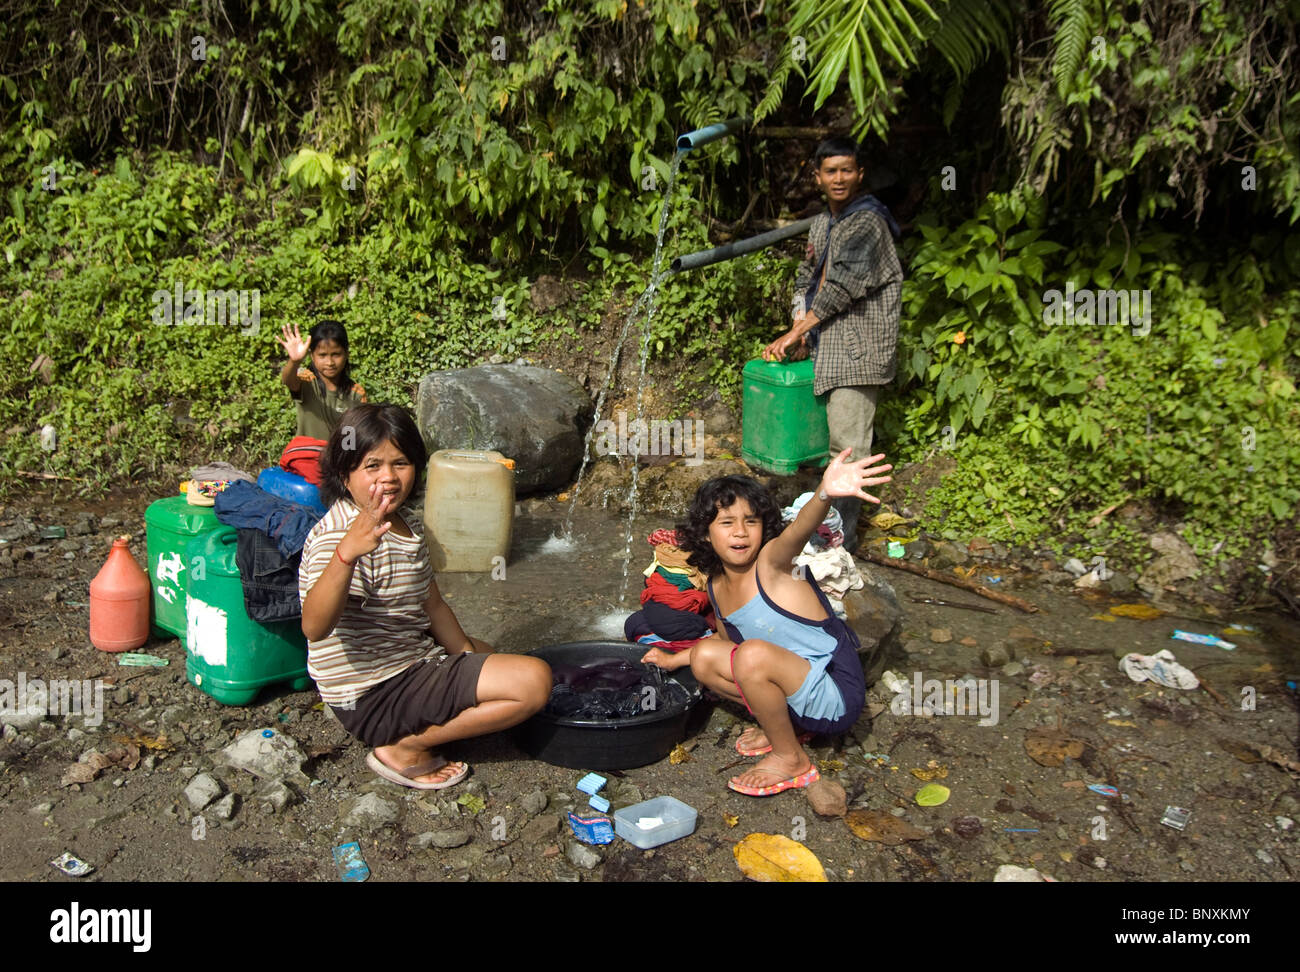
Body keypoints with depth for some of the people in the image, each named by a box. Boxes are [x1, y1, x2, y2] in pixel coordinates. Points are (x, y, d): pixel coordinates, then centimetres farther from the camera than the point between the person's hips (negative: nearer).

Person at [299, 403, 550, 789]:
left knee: (481, 650, 37)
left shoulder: (409, 524, 7)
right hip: (374, 695, -10)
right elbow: (314, 628, -39)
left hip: (413, 663, 10)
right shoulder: (336, 535, -22)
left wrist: (470, 655, 6)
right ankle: (405, 748, -6)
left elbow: (433, 605, 15)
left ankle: (414, 729, 16)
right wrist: (347, 552, -55)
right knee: (534, 680, -18)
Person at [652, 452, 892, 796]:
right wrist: (675, 659, 33)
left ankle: (790, 758, -8)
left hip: (837, 697, -8)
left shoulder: (771, 562, -19)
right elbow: (728, 636, 25)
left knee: (753, 653, -31)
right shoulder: (716, 587, 4)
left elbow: (798, 531, -44)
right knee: (705, 657, 6)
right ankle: (783, 725, 13)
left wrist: (825, 493, -65)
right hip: (796, 689, 8)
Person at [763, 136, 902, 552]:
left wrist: (794, 334, -15)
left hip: (857, 350, -8)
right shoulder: (822, 224, 17)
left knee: (847, 445, -9)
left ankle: (842, 538, -3)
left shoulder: (867, 221, -11)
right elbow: (806, 280, 19)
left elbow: (843, 286, -18)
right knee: (828, 439, 13)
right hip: (826, 348, 8)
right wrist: (799, 329, 1)